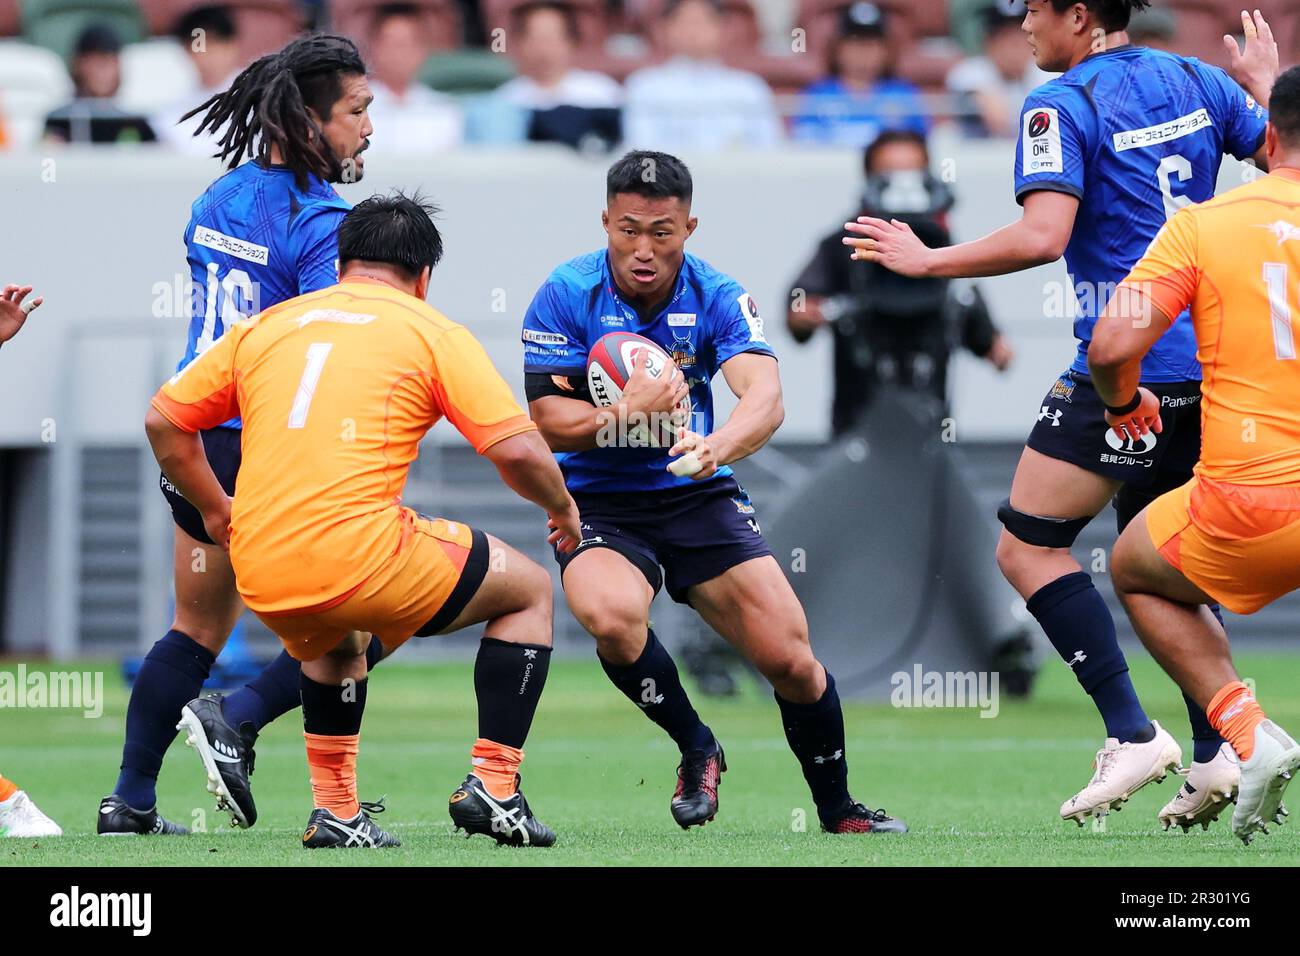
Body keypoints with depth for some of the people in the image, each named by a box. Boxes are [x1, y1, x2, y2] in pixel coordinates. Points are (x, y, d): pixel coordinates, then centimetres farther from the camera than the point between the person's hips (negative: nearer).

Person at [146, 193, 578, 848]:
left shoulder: (265, 326, 18)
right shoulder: (432, 333, 6)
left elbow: (163, 420, 20)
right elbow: (517, 451, -1)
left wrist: (216, 510, 31)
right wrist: (562, 509, 18)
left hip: (262, 578, 5)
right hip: (362, 558, -5)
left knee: (333, 644, 39)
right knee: (529, 590, 18)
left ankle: (335, 811, 25)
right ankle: (492, 787, 9)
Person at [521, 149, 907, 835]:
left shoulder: (717, 297, -7)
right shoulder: (566, 296, -9)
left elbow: (765, 398, -22)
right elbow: (547, 421, -11)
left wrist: (717, 445, -45)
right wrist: (628, 412, -30)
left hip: (698, 496, 2)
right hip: (597, 504, -2)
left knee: (789, 658, -10)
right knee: (611, 616, -35)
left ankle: (837, 808, 18)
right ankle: (696, 749, -7)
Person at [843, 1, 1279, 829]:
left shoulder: (1060, 106, -10)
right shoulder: (1196, 82, 10)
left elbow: (1042, 237, -20)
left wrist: (927, 261, -10)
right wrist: (1266, 84, 30)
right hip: (1210, 356, 8)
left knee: (1028, 545, 1)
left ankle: (1133, 732, -9)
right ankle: (1213, 753, 8)